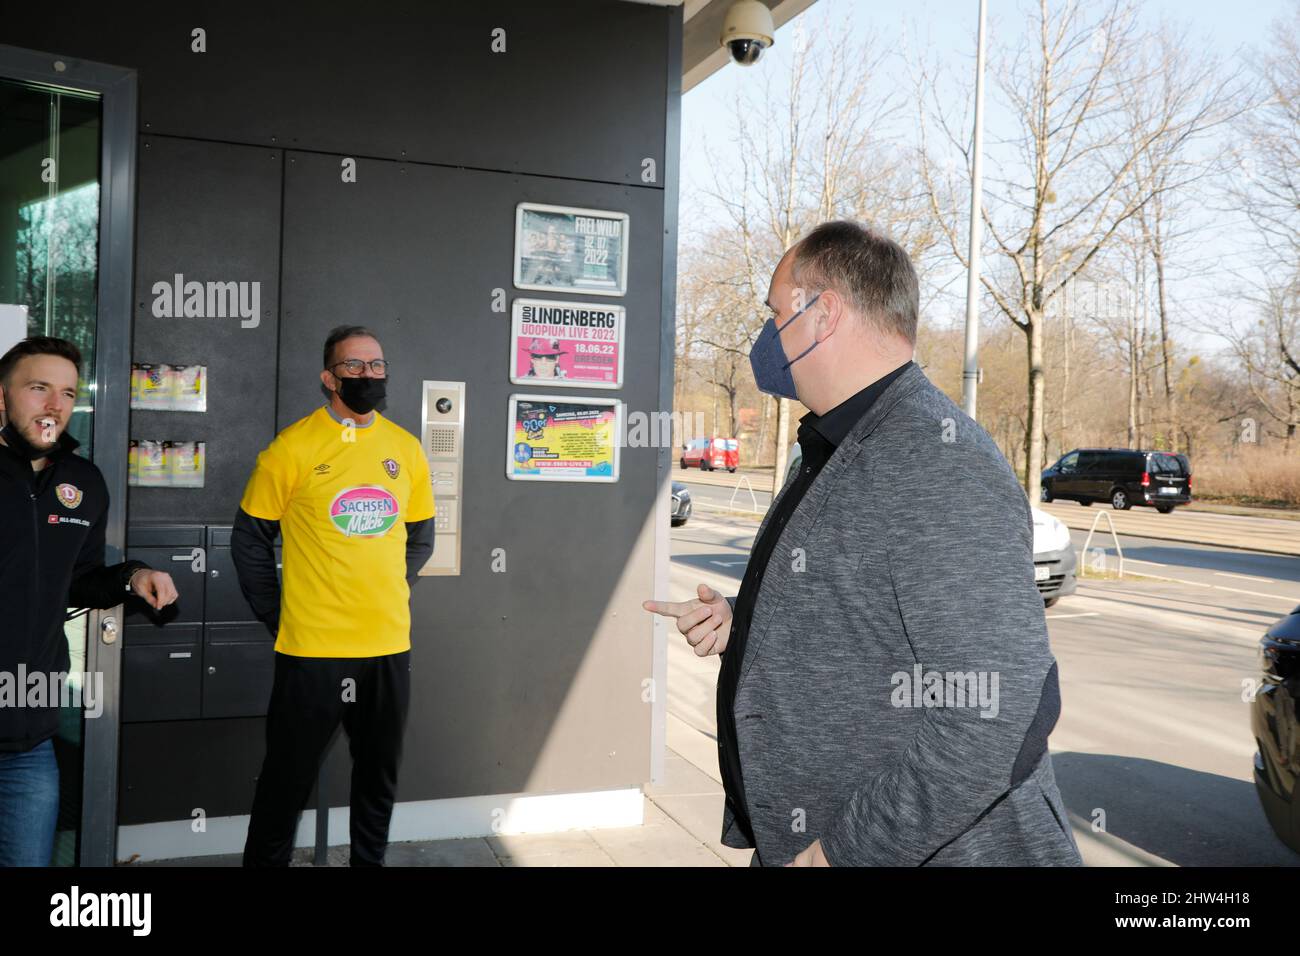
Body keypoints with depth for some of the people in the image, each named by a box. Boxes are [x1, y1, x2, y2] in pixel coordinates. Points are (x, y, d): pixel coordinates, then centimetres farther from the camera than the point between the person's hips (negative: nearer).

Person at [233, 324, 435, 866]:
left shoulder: (406, 449, 5)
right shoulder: (293, 447, -7)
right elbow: (250, 537, -1)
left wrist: (393, 596, 8)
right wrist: (273, 615, -3)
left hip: (389, 646, 4)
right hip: (312, 648, -4)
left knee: (380, 775, 16)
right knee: (289, 777, 8)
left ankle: (370, 860, 33)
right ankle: (264, 860, 27)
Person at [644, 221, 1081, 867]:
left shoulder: (938, 463, -23)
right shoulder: (836, 455, 10)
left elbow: (1000, 717, -30)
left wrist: (841, 850, -24)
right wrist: (741, 624, 4)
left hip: (923, 850, -9)